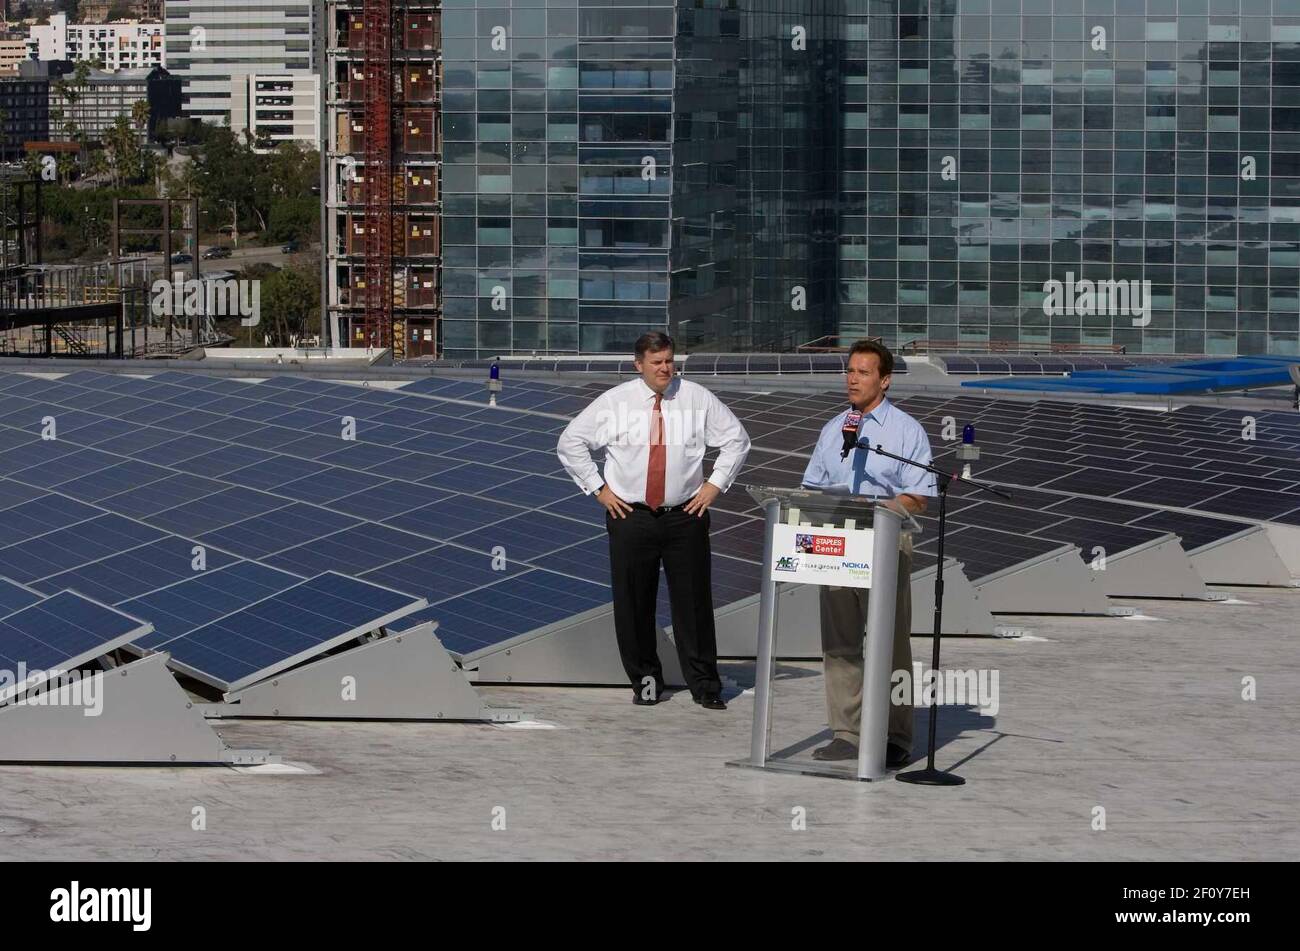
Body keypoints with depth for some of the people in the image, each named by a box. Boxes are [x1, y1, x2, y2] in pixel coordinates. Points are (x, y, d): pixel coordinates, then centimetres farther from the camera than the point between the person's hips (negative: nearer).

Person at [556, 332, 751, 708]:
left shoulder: (698, 399, 3)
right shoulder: (614, 402, 0)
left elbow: (736, 439, 13)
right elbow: (570, 442, 8)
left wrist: (716, 484, 4)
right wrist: (598, 487, 3)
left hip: (686, 517, 0)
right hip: (630, 518, 0)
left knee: (694, 602, 2)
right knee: (633, 604, 3)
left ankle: (705, 685, 10)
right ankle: (644, 680, 18)